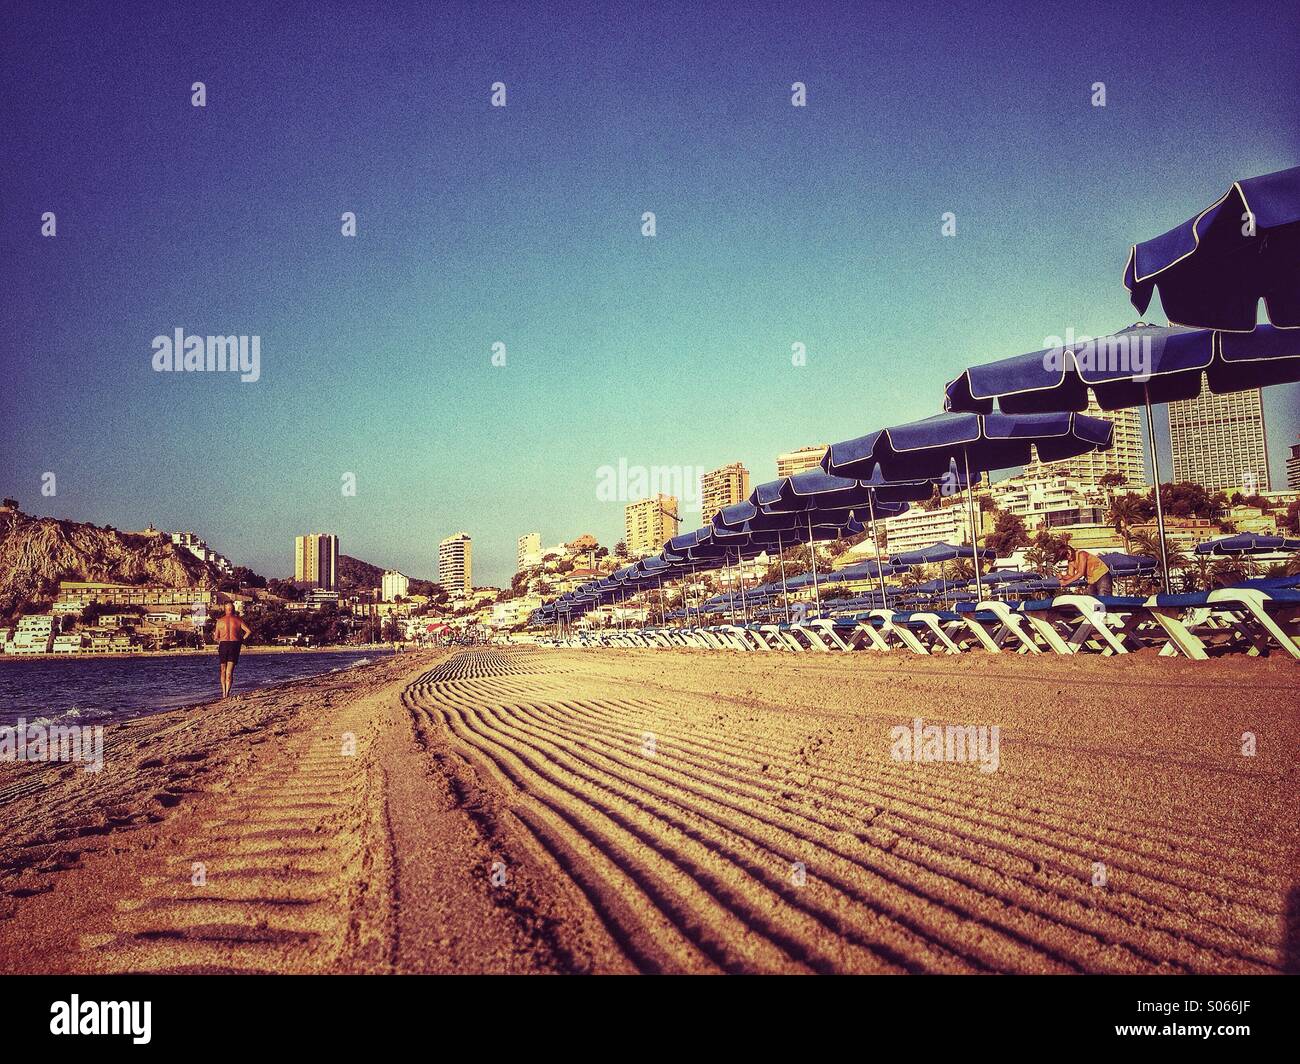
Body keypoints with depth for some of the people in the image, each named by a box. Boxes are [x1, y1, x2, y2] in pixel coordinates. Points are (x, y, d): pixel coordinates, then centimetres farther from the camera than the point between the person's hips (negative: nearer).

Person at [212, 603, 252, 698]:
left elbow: (216, 637, 3)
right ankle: (227, 693, -10)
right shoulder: (238, 620, 4)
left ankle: (224, 692, 4)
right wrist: (242, 640, 5)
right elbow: (249, 631, -6)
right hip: (235, 645, 0)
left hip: (223, 644, 0)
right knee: (230, 672, 1)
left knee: (223, 671, 12)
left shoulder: (220, 620, 4)